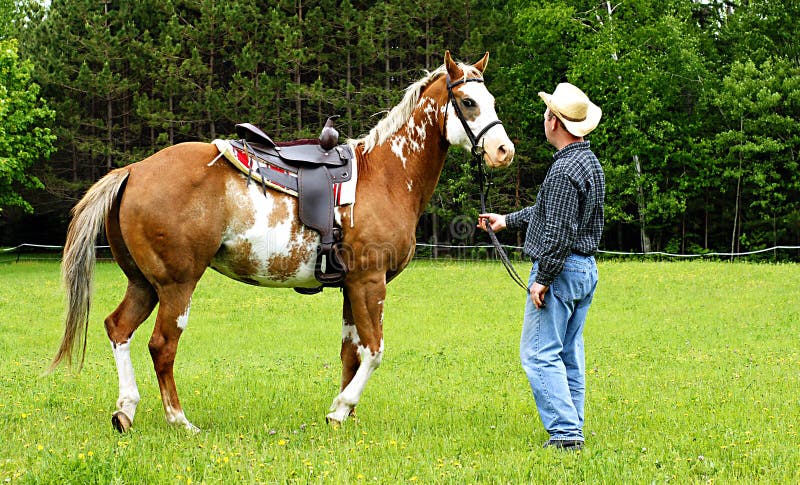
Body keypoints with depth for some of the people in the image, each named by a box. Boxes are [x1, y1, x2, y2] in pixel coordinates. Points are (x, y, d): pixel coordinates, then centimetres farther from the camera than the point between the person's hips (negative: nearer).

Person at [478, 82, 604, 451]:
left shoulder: (564, 170, -20)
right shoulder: (590, 163, 13)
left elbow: (558, 233, -24)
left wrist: (542, 280, -18)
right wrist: (506, 221, 33)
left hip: (560, 269, -10)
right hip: (586, 268, 10)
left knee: (539, 354, -7)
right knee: (569, 356, 14)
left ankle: (565, 431, -12)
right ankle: (572, 430, 16)